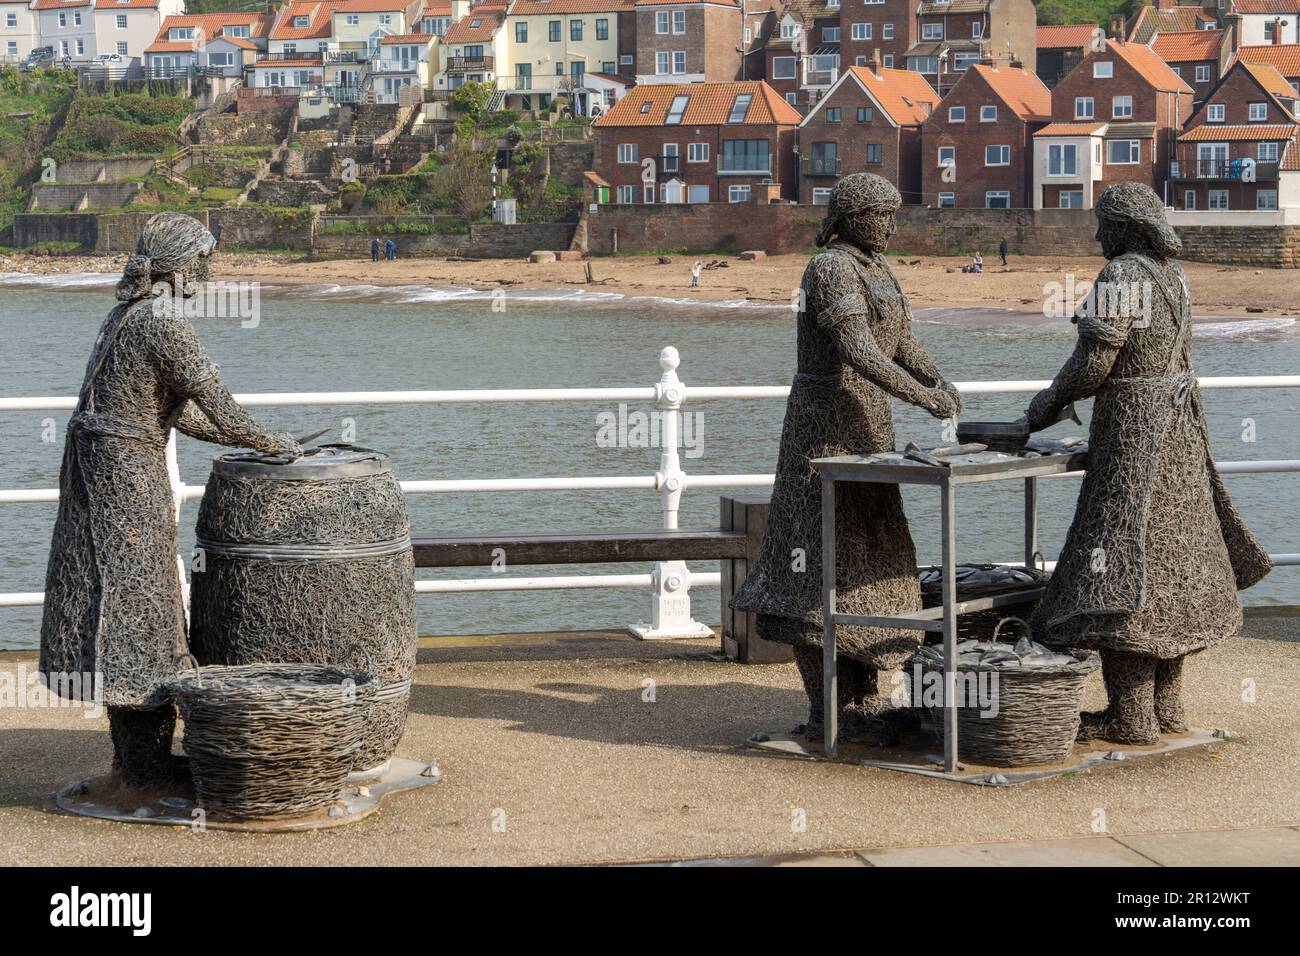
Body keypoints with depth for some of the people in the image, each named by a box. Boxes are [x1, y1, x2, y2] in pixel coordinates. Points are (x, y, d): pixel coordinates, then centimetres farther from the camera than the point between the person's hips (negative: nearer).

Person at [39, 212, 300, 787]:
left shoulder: (127, 314, 13)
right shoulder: (167, 328, -17)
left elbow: (179, 412, 18)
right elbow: (220, 410, -17)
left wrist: (252, 441, 16)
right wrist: (273, 445, -2)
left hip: (94, 464, 9)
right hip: (129, 474, -9)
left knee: (121, 604, 13)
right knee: (135, 608, -4)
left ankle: (134, 753, 20)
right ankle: (144, 761, 1)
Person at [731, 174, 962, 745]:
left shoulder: (874, 269, 15)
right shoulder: (833, 269, -16)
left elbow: (901, 345, 16)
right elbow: (856, 351, -27)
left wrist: (939, 382, -4)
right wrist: (923, 397, -28)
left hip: (865, 429, 10)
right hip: (827, 426, -10)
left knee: (867, 561, 12)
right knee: (826, 564, -8)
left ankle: (860, 699, 19)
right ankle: (828, 714, -6)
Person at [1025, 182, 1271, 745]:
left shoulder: (1120, 275, -16)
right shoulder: (1172, 275, 11)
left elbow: (1093, 361, -18)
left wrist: (1050, 402, 0)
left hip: (1131, 434, -9)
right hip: (1176, 428, 9)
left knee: (1125, 569, -5)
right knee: (1167, 562, 13)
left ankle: (1131, 718, -4)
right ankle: (1166, 707, 18)